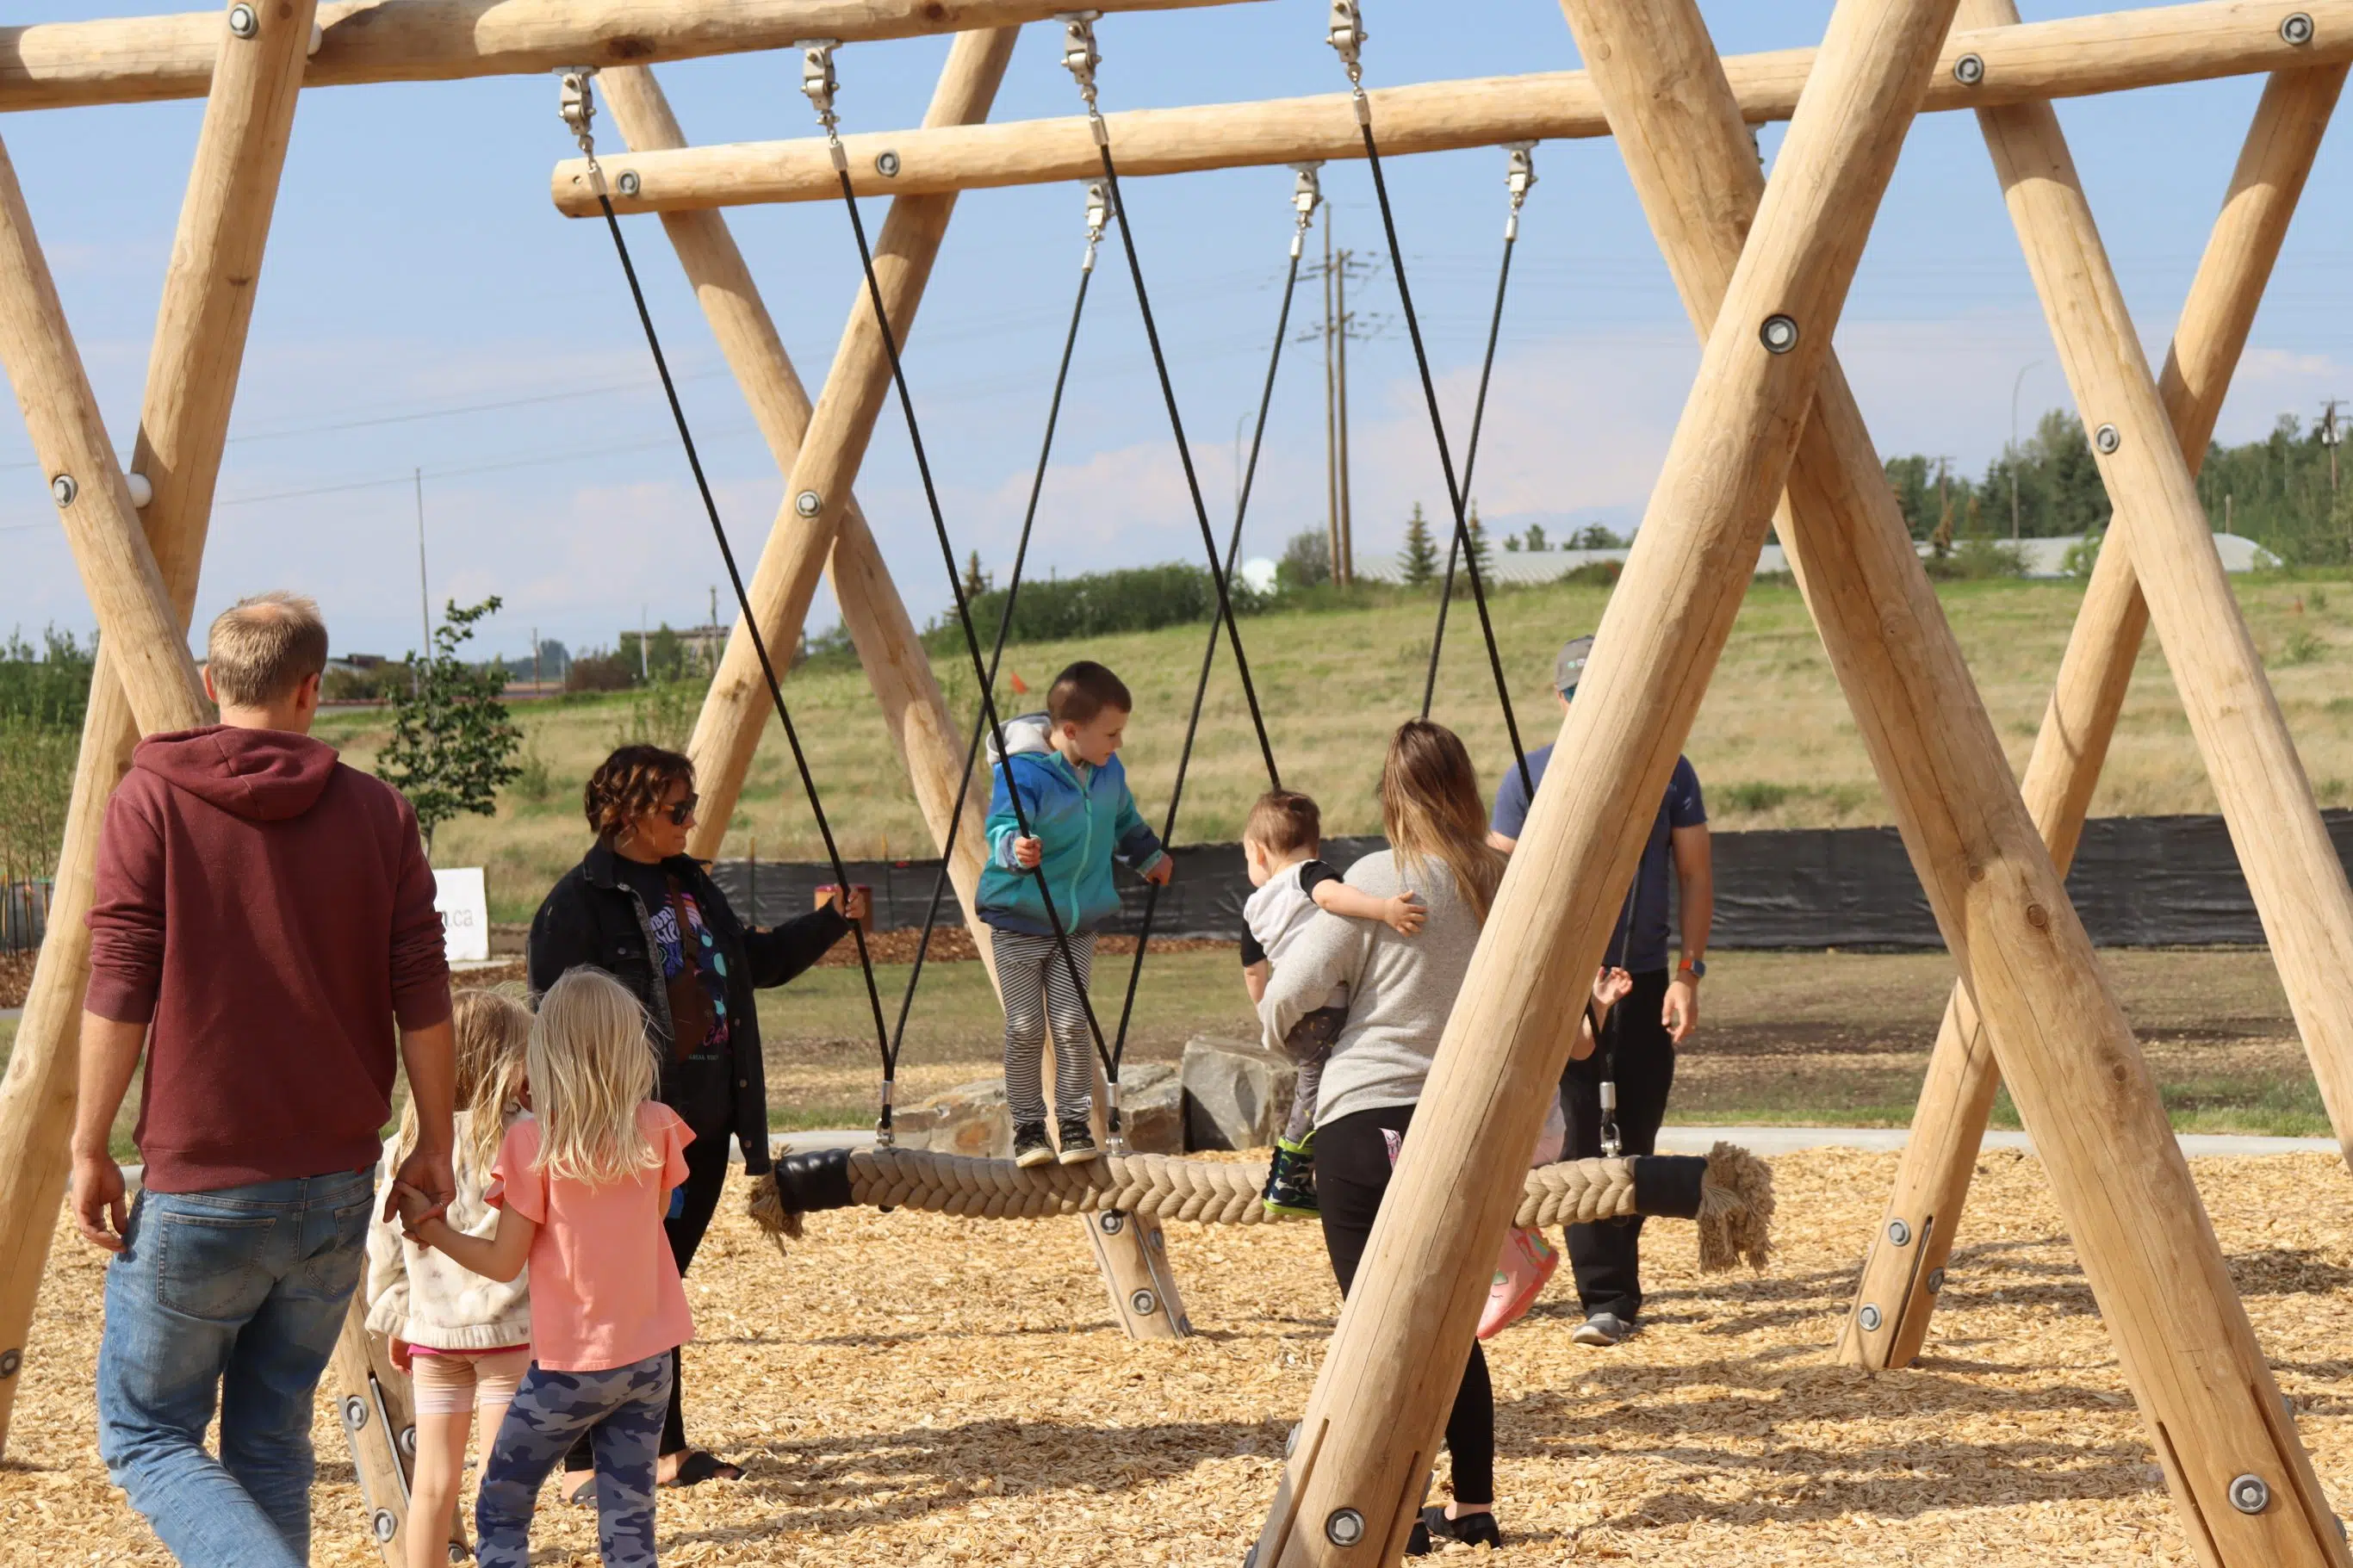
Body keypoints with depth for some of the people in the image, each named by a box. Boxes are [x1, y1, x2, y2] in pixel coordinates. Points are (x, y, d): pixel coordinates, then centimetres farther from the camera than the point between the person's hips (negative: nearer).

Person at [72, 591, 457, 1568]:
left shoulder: (151, 802, -6)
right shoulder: (378, 815, 2)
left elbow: (120, 994, -9)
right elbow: (421, 999, 2)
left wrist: (89, 1148, -2)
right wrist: (433, 1143, 13)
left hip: (200, 1193, -4)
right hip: (338, 1189, 4)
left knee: (145, 1433, 7)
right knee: (272, 1439, 16)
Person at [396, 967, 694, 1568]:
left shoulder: (534, 1143, -13)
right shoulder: (656, 1130, -3)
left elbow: (504, 1262, -11)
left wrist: (429, 1229, 3)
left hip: (570, 1365, -4)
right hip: (648, 1358, 4)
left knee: (500, 1507, 9)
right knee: (629, 1517, 7)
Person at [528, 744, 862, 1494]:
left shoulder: (690, 884, 13)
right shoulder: (580, 901, -12)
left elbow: (754, 962, 25)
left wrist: (832, 921, 13)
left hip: (701, 1123, 8)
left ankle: (664, 1446, 22)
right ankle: (584, 1462, 1)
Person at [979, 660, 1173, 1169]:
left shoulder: (1108, 772, 3)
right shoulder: (1023, 772, -20)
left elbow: (1125, 821, 23)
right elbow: (1001, 826, -32)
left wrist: (1150, 857, 33)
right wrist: (1015, 848, -53)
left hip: (1079, 924, 5)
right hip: (1020, 922, -5)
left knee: (1072, 1026, -2)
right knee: (1026, 1029, -3)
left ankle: (1075, 1125, 6)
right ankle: (1027, 1127, 8)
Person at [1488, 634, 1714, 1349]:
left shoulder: (1668, 772, 1)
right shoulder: (1530, 778, -1)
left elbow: (1695, 875, 4)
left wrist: (1688, 972, -4)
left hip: (1642, 981, 2)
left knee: (1634, 1143, 5)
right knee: (1577, 1147, -9)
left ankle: (1618, 1297, 18)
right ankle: (1606, 1299, -7)